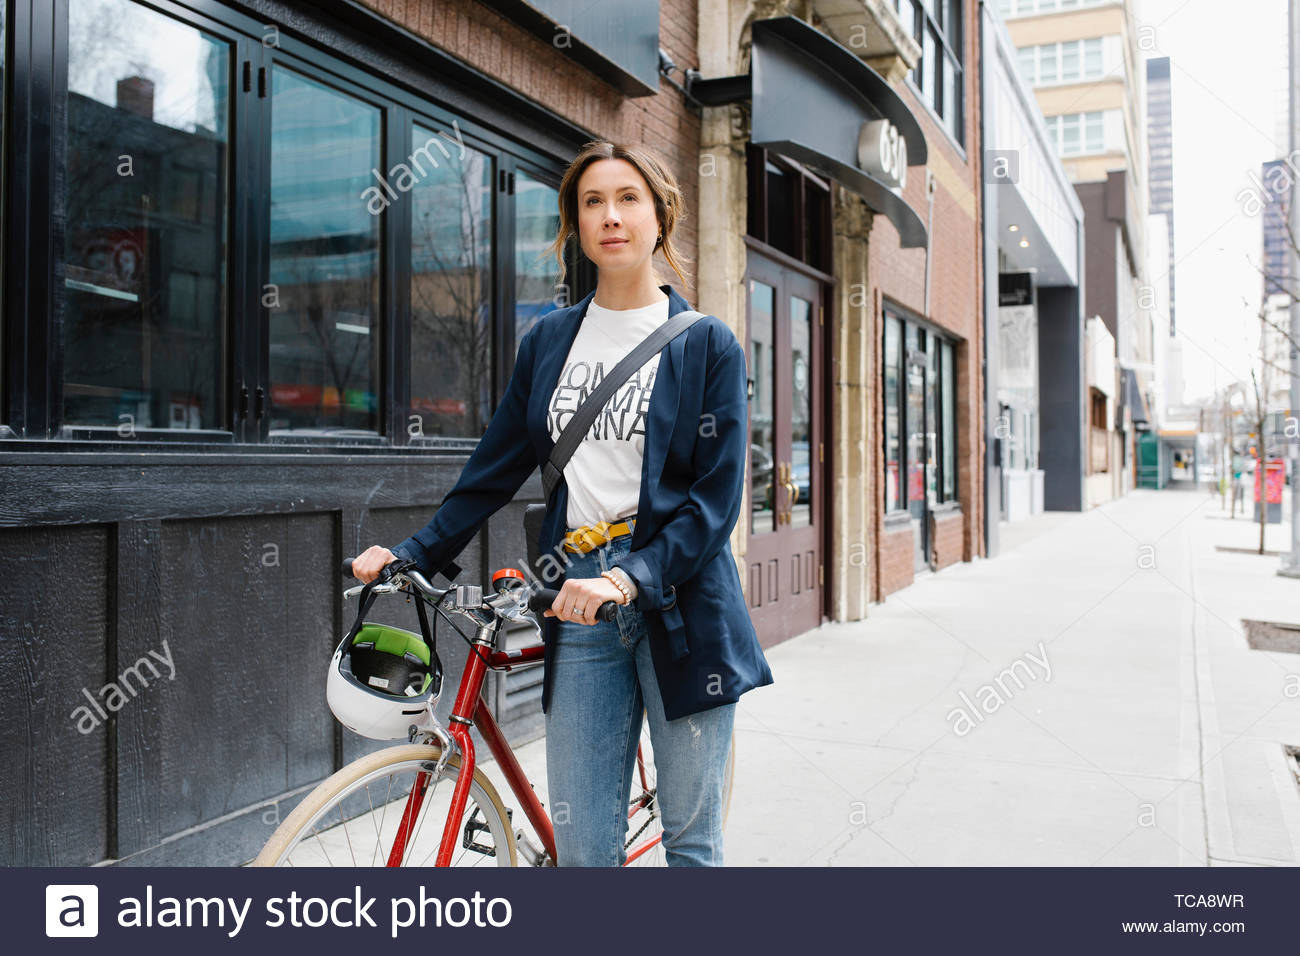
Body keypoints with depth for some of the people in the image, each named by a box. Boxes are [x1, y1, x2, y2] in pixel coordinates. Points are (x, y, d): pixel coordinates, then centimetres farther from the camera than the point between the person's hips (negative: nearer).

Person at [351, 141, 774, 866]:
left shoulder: (708, 344, 0)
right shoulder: (550, 340, 12)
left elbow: (716, 498, -8)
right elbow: (496, 468, 14)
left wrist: (630, 580, -21)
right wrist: (411, 555, 6)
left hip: (679, 602, -3)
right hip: (579, 605, 3)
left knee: (692, 842, 9)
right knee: (583, 848, 5)